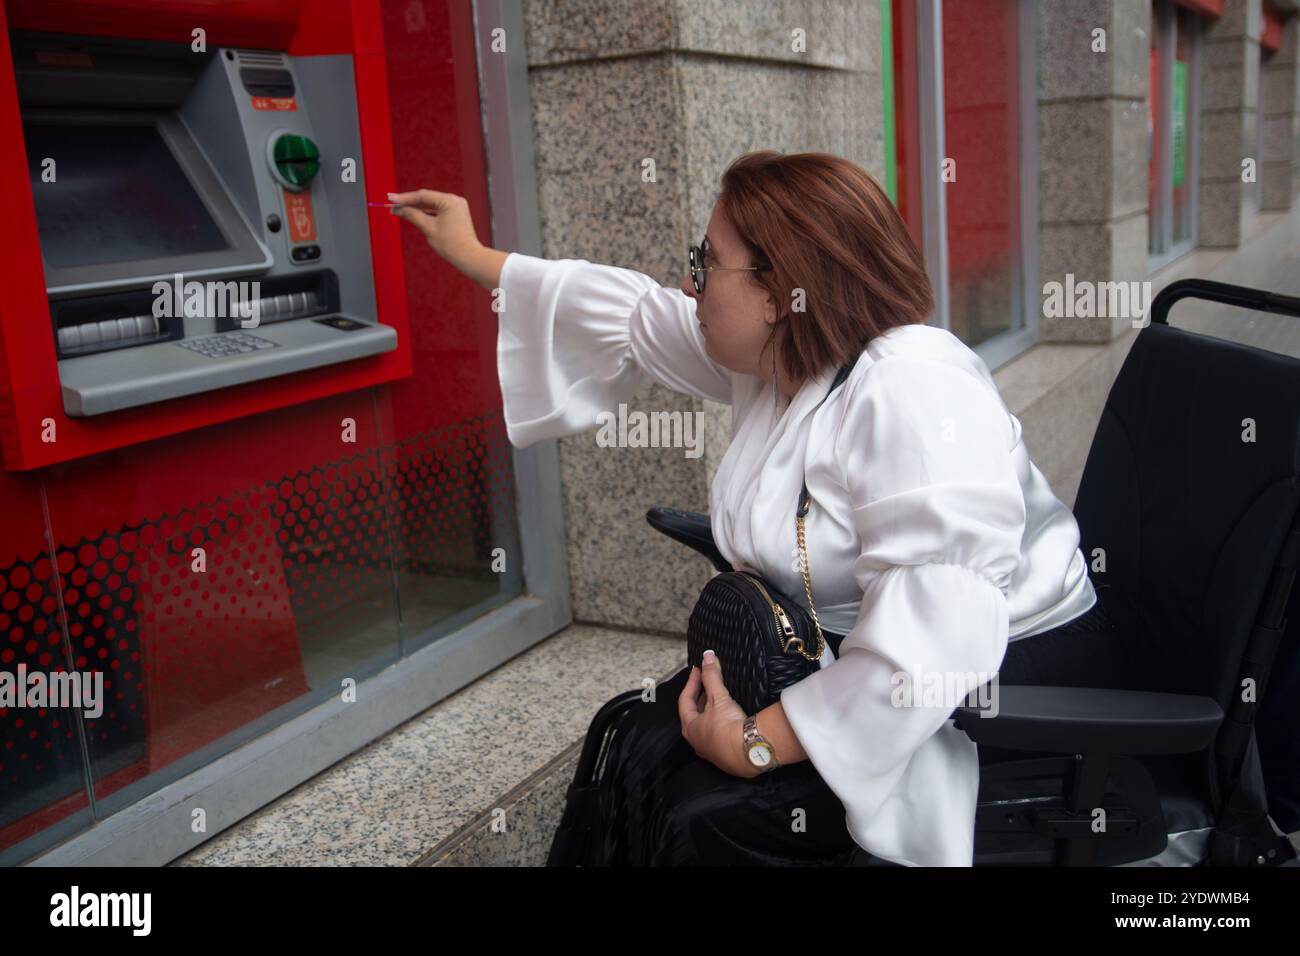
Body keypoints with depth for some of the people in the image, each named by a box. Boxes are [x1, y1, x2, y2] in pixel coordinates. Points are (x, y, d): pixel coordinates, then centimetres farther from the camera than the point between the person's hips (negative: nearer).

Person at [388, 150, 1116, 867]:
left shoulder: (911, 391, -28)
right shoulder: (776, 354, 1)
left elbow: (934, 637, -35)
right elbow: (632, 317, 14)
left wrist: (756, 743, -28)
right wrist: (472, 255, 22)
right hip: (842, 656, 8)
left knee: (707, 817, -19)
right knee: (641, 753, -6)